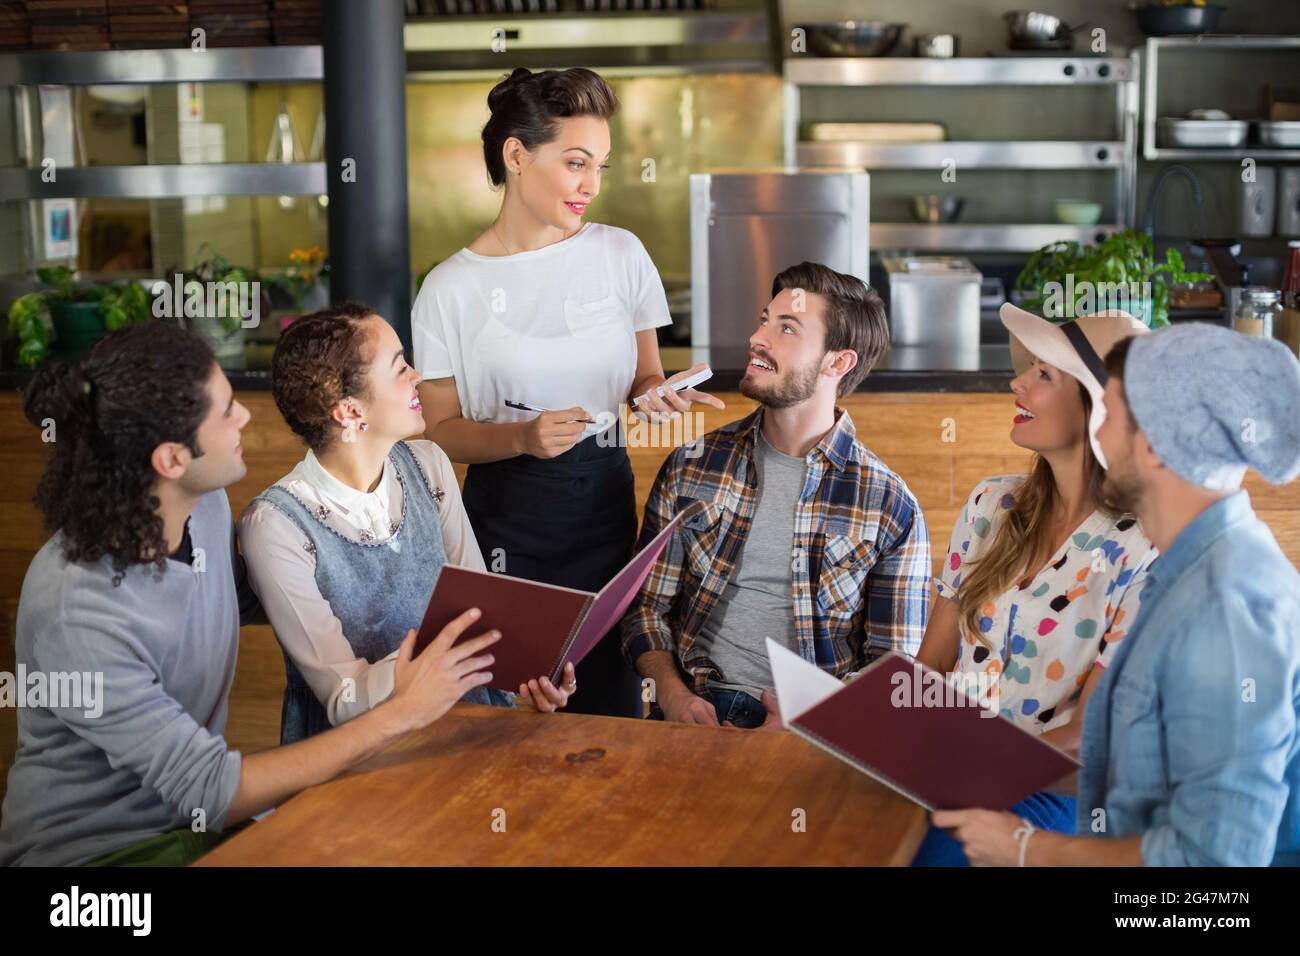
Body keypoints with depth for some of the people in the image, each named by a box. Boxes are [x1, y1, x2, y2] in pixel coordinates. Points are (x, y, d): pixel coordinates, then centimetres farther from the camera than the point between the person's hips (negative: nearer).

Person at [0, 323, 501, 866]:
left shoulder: (207, 504, -5)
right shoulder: (75, 612, -26)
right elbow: (209, 793, -23)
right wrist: (402, 713, -24)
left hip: (191, 819, 7)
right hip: (95, 848, -6)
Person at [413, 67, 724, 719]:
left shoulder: (620, 255, 2)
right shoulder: (451, 289, -5)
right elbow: (441, 430, -1)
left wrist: (656, 394, -11)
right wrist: (522, 437, -19)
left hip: (607, 500, 2)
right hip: (507, 516, -2)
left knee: (611, 705, 4)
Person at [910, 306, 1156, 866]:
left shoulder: (1139, 551, -11)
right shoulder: (992, 503, 6)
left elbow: (1088, 733, -10)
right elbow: (931, 663, 9)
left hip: (1052, 787, -5)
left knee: (919, 845, -30)